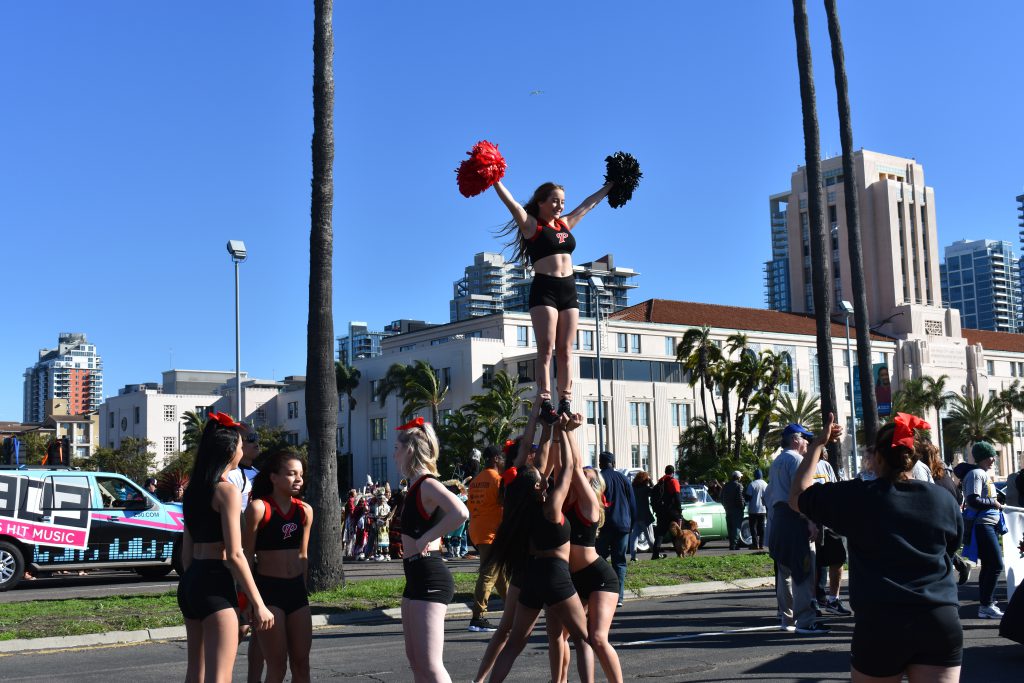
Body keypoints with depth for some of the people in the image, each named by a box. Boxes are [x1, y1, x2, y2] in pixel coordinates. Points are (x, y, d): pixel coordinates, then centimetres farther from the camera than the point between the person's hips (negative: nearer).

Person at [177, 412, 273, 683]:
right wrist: (258, 604, -15)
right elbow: (234, 555, -17)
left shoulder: (194, 490, 15)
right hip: (215, 584, -9)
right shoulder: (228, 490, -12)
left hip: (190, 582, 9)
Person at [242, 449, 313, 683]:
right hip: (268, 589, -5)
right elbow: (246, 555, -8)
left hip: (297, 591, 6)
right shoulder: (259, 507, -10)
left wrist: (302, 589, 16)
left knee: (301, 663, 8)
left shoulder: (305, 510, 7)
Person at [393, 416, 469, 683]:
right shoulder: (417, 484, 13)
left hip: (430, 578, -10)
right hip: (417, 577, 10)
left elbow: (460, 513, -33)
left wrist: (427, 538, -23)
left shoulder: (427, 483, -15)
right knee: (415, 660, 15)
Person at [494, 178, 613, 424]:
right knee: (546, 349, -11)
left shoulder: (565, 224, 18)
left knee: (565, 351, 2)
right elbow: (510, 202, -10)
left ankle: (565, 404, 1)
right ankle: (545, 403, -14)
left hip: (569, 290, 6)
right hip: (544, 290, -6)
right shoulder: (531, 225, 2)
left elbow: (588, 203, 29)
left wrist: (609, 187, 37)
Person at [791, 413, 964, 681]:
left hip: (880, 622, -1)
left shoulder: (857, 497, -4)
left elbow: (797, 497, 7)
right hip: (941, 621, 2)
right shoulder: (943, 499, 3)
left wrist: (818, 444, 11)